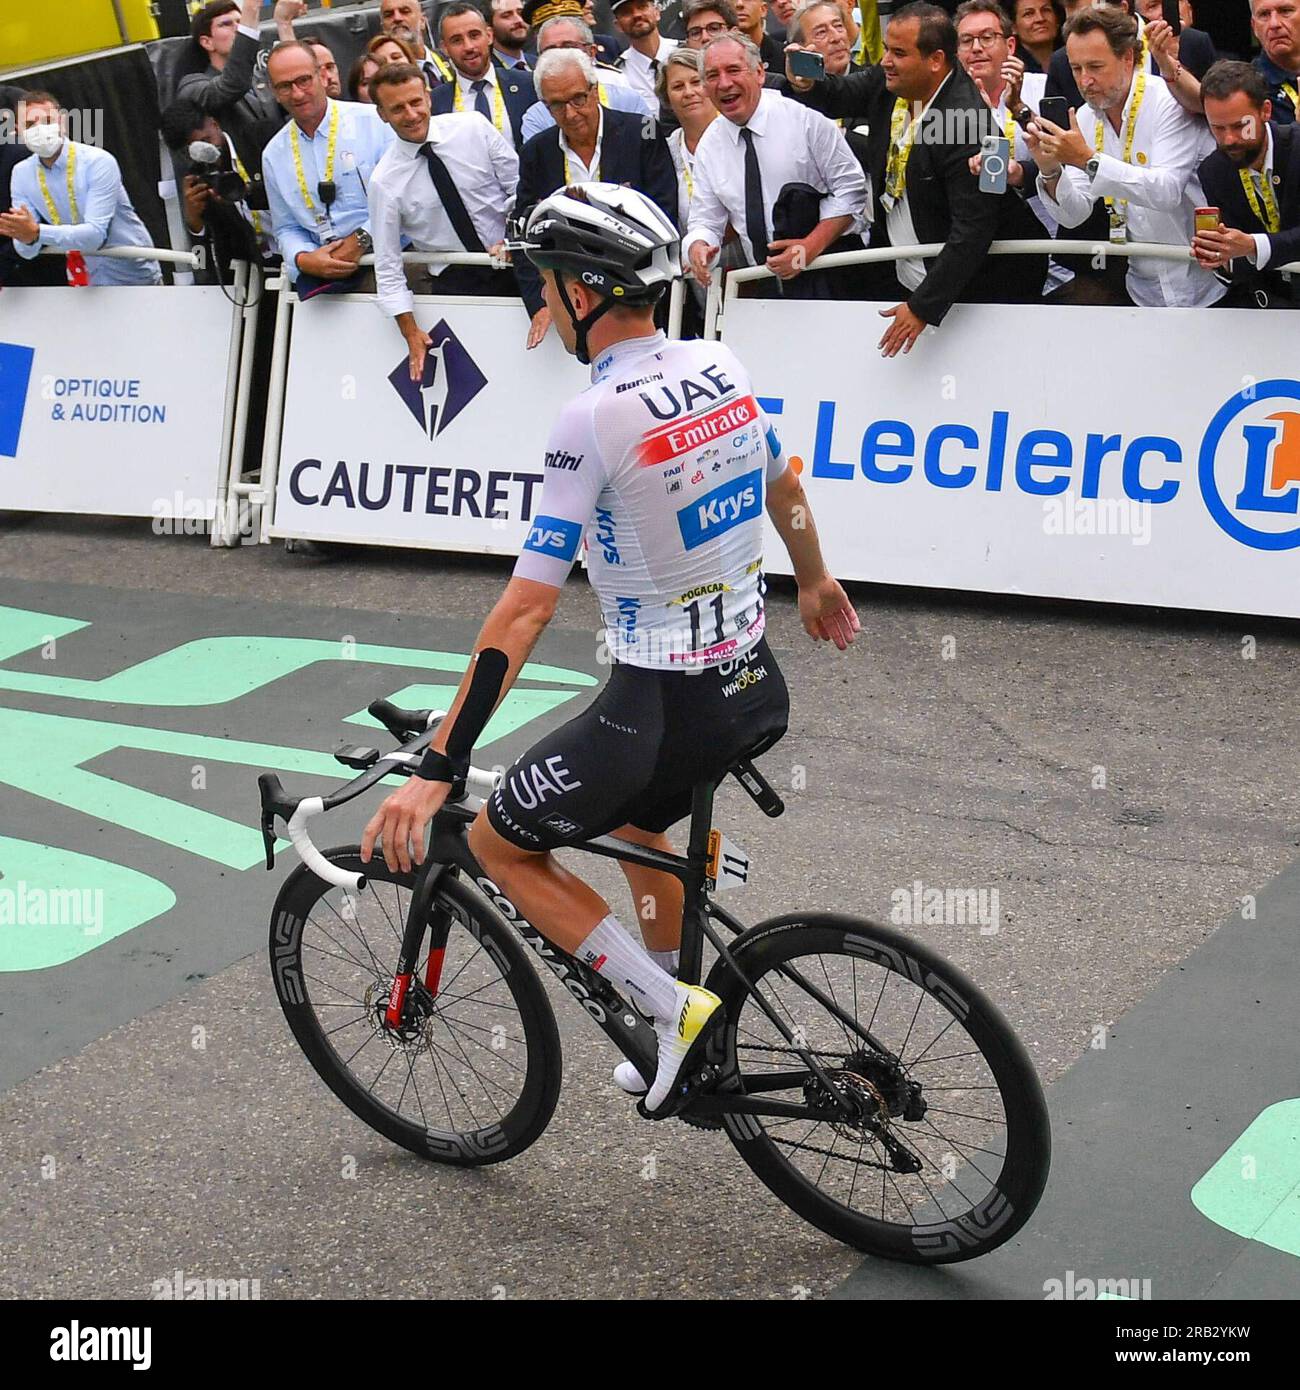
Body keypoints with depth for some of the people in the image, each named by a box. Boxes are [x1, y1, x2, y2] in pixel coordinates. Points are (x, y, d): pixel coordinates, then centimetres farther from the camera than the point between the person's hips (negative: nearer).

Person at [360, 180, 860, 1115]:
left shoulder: (595, 419, -20)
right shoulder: (723, 365, 1)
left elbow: (526, 611, -22)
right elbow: (786, 491, 20)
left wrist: (437, 771, -18)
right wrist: (816, 583, 41)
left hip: (664, 706, -8)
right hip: (760, 687, 8)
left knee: (499, 840, 11)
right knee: (631, 819, 34)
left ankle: (674, 1011, 5)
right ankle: (685, 1035, 43)